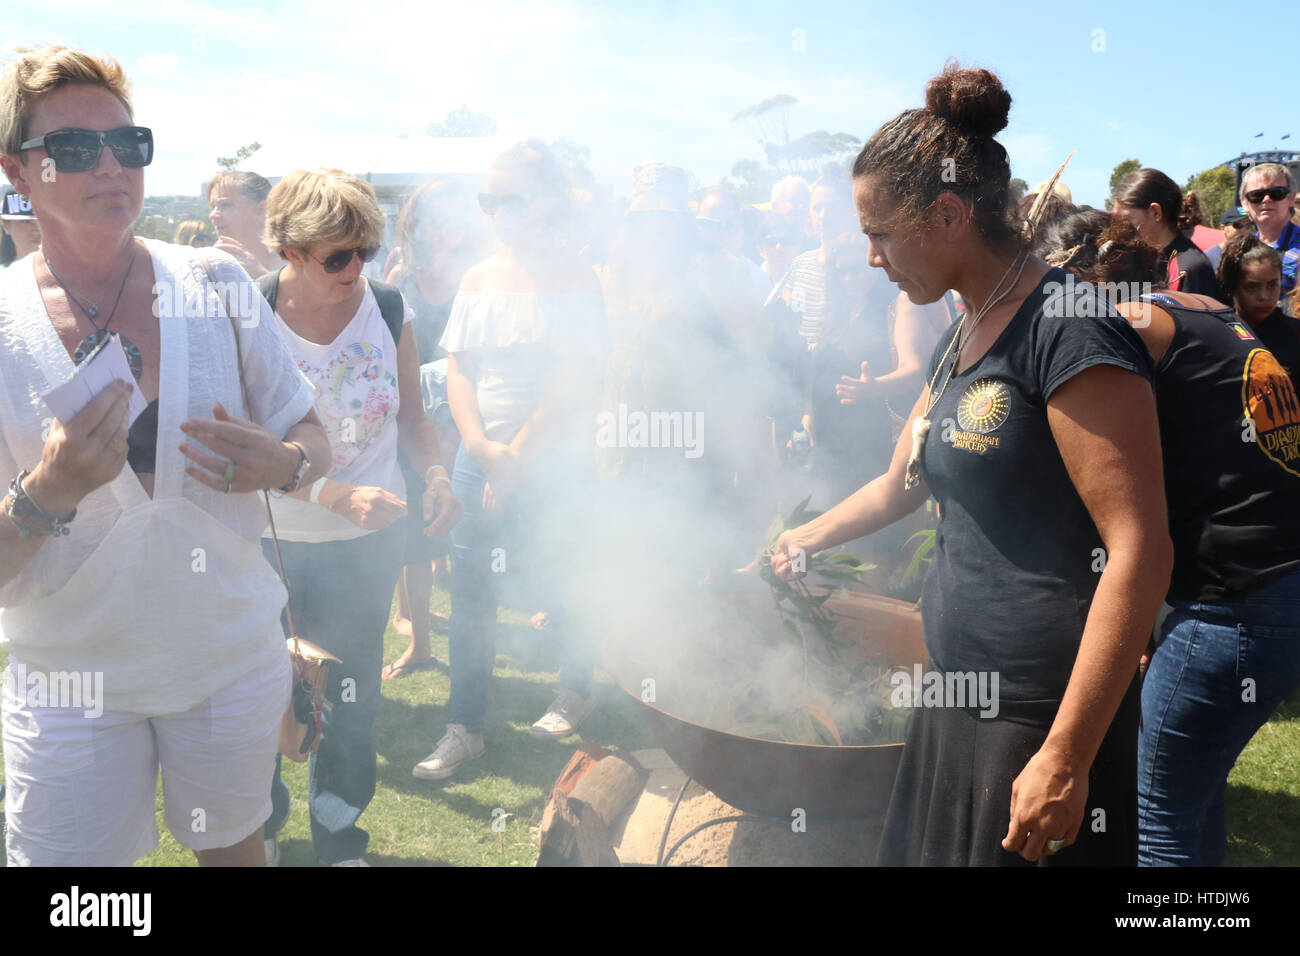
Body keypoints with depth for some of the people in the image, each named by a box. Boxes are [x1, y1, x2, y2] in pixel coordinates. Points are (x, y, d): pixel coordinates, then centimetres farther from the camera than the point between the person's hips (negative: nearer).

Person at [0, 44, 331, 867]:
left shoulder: (216, 284, -6)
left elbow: (314, 441, 2)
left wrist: (282, 463, -20)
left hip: (234, 653, 2)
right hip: (72, 678, -1)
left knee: (232, 842, 20)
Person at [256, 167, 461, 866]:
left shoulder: (389, 311, -5)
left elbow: (412, 418, 8)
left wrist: (436, 476, -11)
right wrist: (336, 496, -27)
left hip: (368, 545, 2)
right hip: (271, 545, -2)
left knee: (353, 699, 13)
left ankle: (339, 839, 36)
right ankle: (260, 824, 40)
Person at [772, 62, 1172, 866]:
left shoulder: (1068, 332, -16)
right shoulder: (962, 342, 11)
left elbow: (1141, 552, -21)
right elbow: (900, 486, 26)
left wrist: (1067, 758, -23)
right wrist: (806, 539, 37)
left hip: (1042, 719, -8)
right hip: (961, 701, 8)